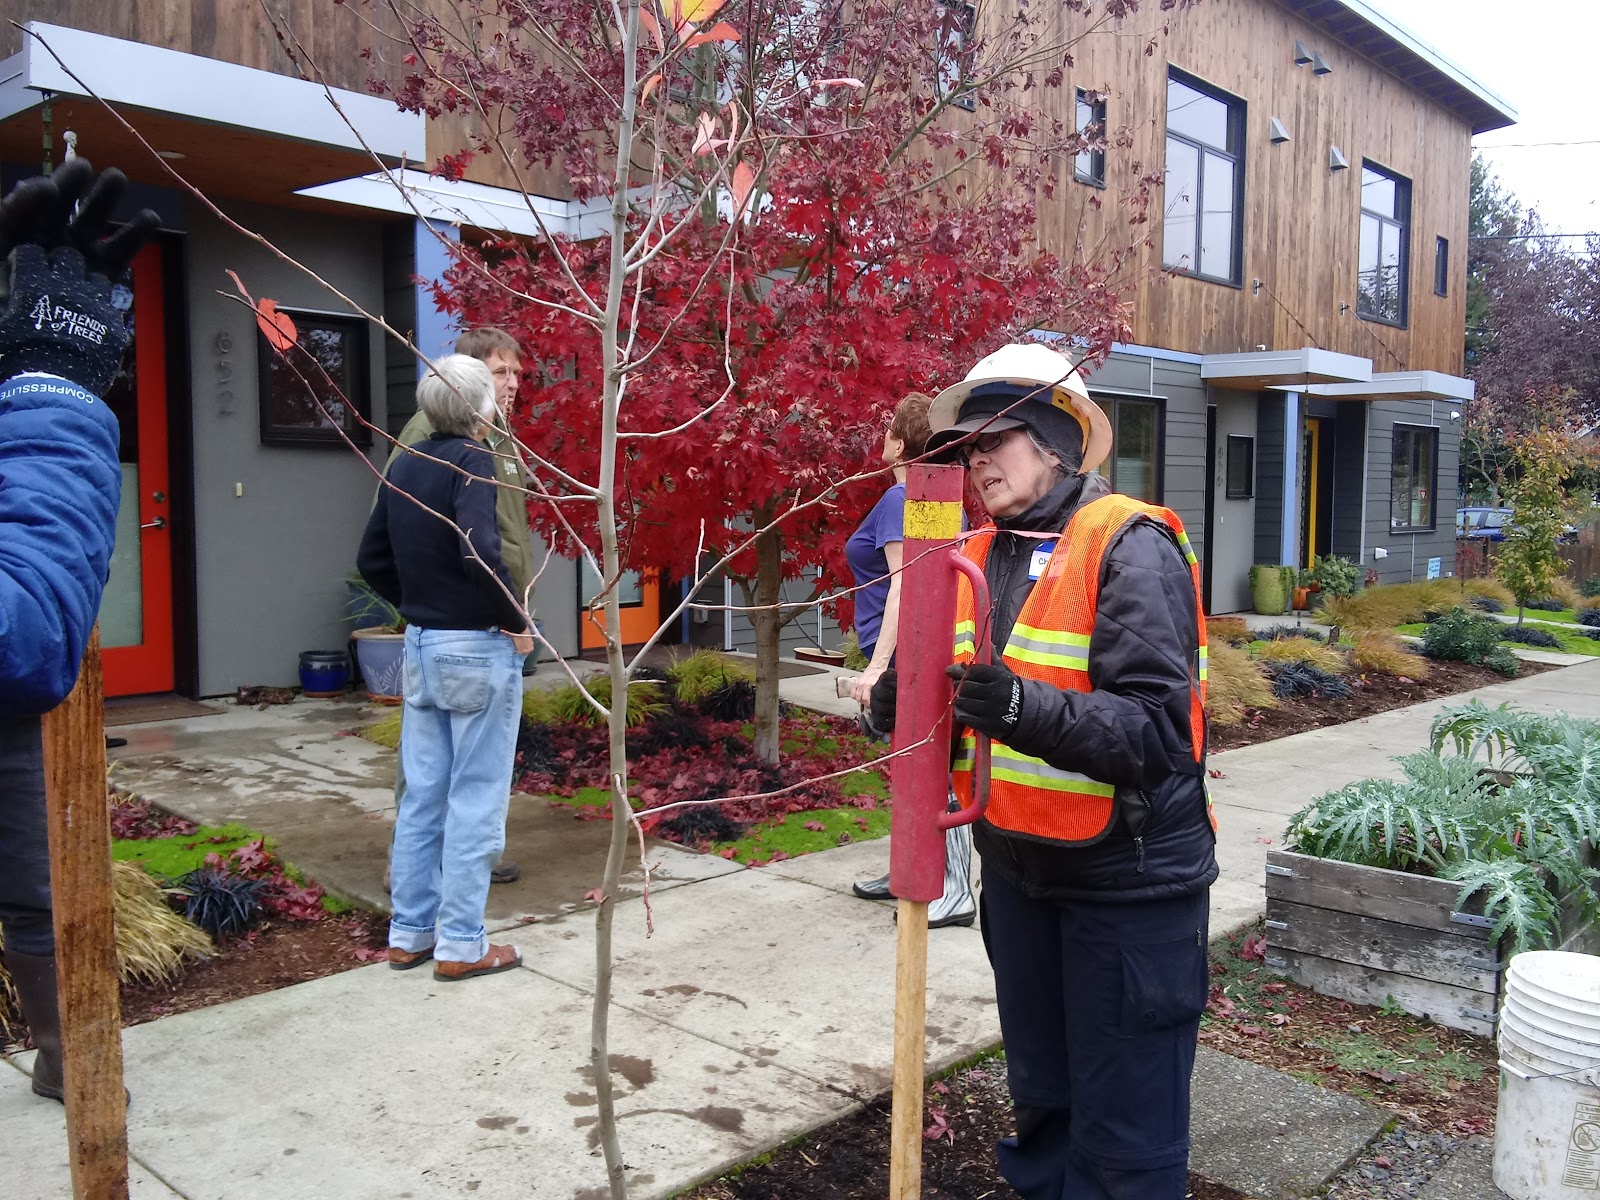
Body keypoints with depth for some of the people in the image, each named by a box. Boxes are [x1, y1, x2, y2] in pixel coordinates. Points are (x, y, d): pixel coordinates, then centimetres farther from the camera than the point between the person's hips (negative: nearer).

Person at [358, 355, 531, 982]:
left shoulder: (404, 466, 9)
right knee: (475, 800, 2)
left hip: (421, 647, 7)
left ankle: (409, 934, 23)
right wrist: (517, 619, -16)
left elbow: (372, 560, 13)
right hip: (477, 649, -7)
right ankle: (461, 945, 9)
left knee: (422, 796, 14)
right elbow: (478, 548, -27)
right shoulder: (471, 460, -13)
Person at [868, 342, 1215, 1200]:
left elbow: (1156, 728, -24)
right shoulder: (978, 558, 5)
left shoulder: (1131, 548, -16)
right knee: (1040, 1099, 23)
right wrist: (911, 709, -10)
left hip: (1126, 880, -6)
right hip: (1017, 867, 7)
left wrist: (1027, 709, -38)